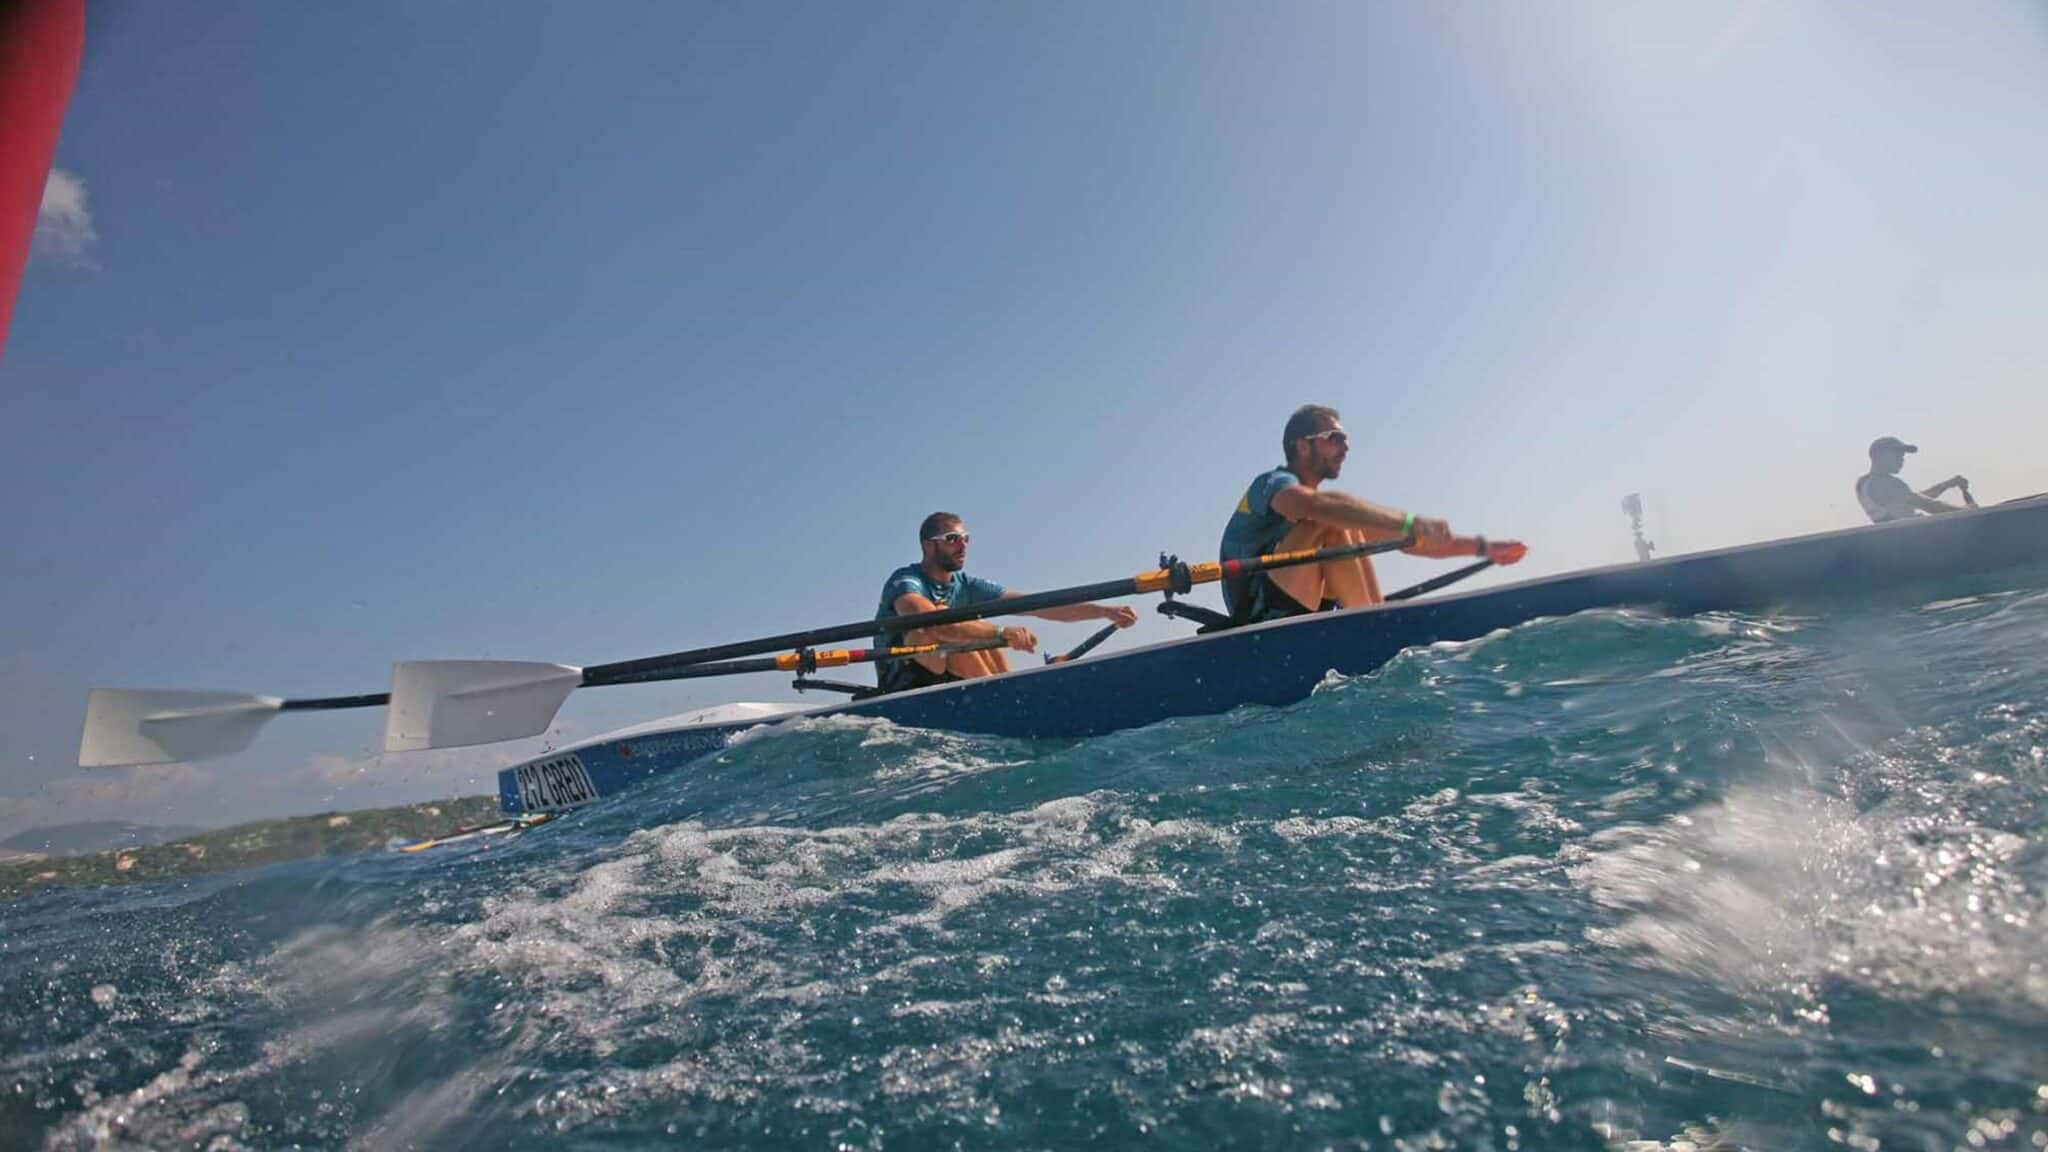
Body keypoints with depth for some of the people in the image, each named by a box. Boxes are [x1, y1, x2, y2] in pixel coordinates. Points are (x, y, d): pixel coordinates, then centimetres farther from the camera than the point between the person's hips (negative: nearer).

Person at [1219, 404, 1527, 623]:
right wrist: (1409, 523, -35)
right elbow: (1319, 504, -30)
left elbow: (1404, 540, 18)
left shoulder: (1324, 505, 20)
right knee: (1334, 524, -21)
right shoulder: (1272, 483, -6)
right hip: (1262, 617, -9)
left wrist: (1483, 547, 11)